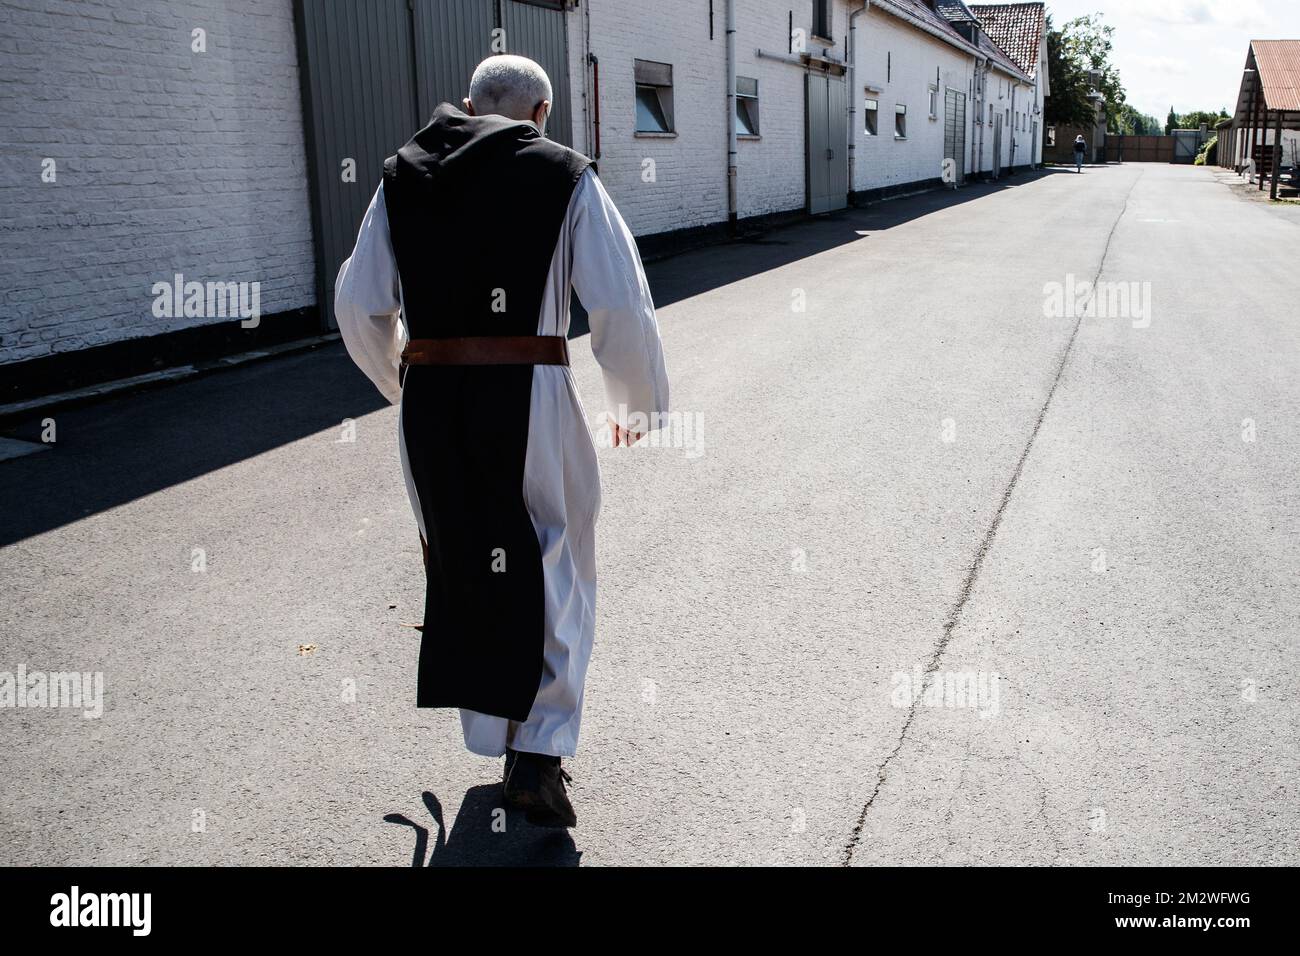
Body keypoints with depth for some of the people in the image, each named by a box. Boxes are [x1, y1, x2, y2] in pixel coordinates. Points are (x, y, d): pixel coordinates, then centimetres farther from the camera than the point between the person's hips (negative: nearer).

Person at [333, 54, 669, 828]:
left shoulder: (404, 177, 11)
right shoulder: (564, 175, 0)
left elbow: (360, 307, 11)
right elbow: (622, 304, -5)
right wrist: (636, 405, 10)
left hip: (428, 401, 4)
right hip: (528, 395, -3)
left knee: (463, 570, 18)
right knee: (557, 574, 13)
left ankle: (495, 742, 29)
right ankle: (539, 753, 7)